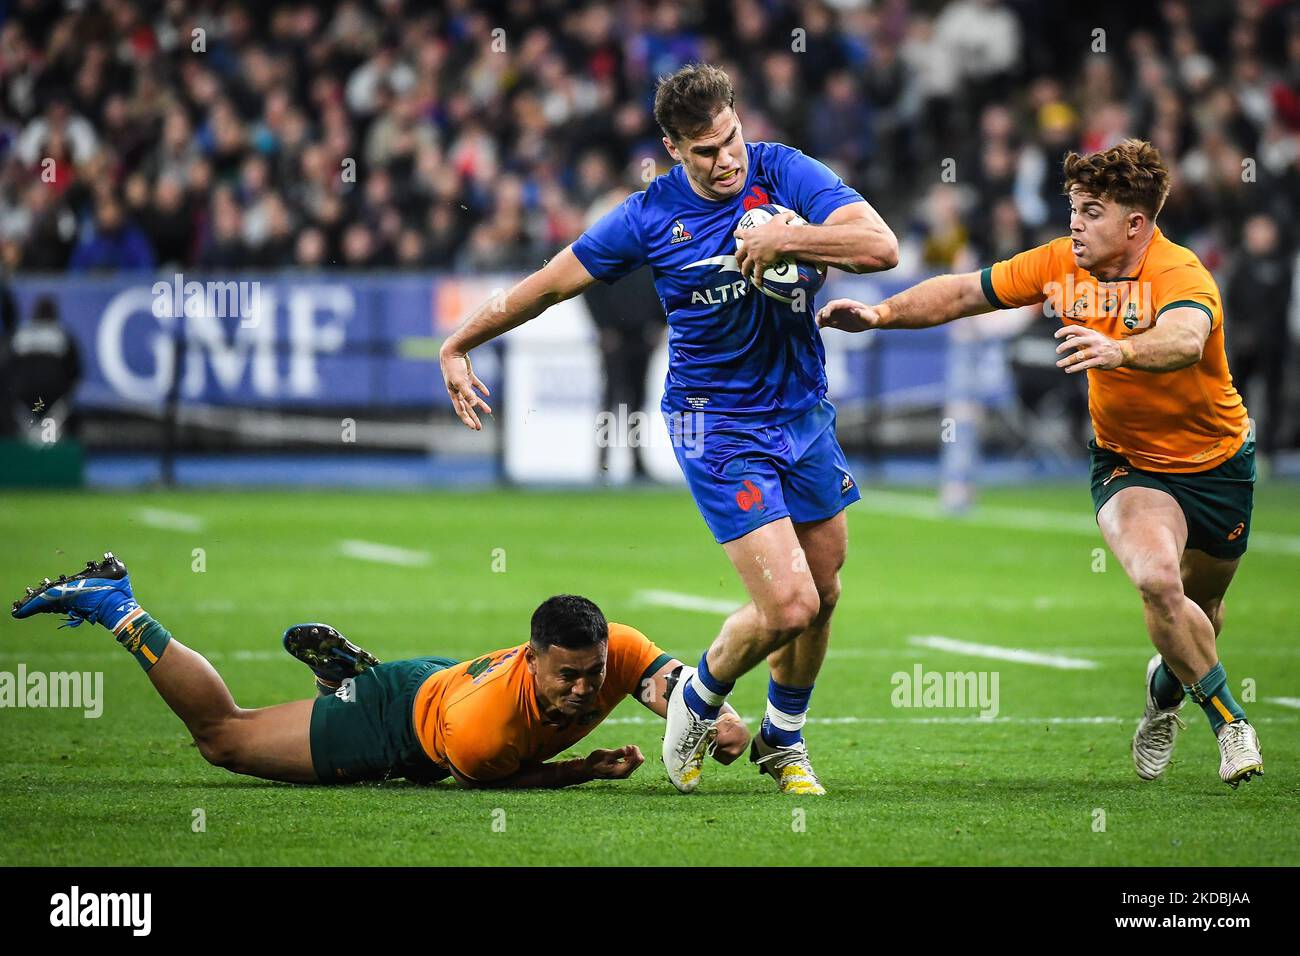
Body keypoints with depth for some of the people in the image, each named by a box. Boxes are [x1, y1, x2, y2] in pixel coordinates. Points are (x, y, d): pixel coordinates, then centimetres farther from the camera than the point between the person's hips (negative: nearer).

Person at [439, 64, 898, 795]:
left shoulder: (784, 173, -7)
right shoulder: (650, 217, -11)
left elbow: (882, 247, -17)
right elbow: (549, 285, 0)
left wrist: (784, 239, -27)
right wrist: (460, 345, 5)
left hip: (804, 412, 4)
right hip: (719, 427, -4)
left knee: (823, 593, 13)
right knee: (788, 605, -14)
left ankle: (783, 739, 36)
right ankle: (698, 704, 14)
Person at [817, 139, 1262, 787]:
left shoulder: (1180, 274, -27)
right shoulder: (1060, 265, -11)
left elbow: (1186, 339, -49)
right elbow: (964, 293, -2)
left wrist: (1117, 349, -69)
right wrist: (881, 313, -15)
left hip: (1216, 460, -1)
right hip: (1127, 461, 1)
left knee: (1201, 607, 16)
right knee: (1157, 580, -25)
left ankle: (1166, 687, 52)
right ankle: (1229, 720, -5)